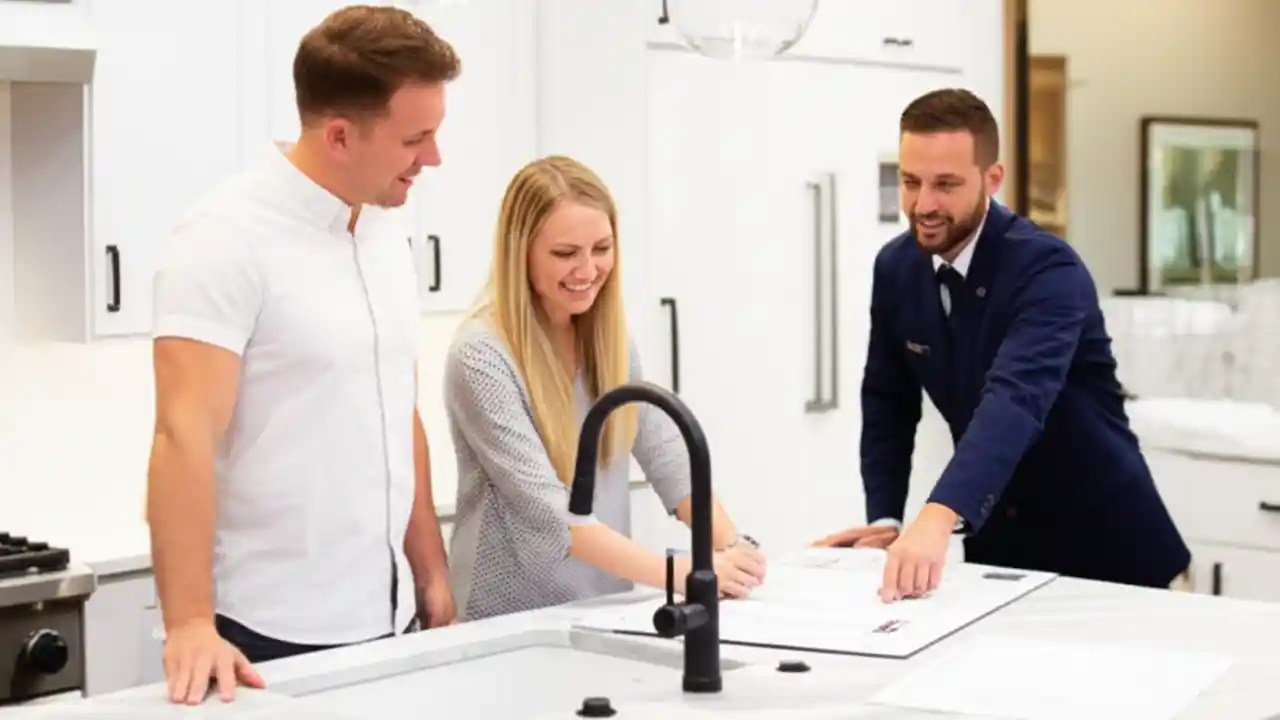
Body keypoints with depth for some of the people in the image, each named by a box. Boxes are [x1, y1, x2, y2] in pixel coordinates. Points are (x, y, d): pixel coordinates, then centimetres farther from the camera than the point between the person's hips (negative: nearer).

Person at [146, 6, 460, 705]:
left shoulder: (386, 236, 9)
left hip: (383, 620, 7)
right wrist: (190, 625, -27)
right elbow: (185, 434, -20)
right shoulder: (228, 238, -13)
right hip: (271, 635, -7)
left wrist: (432, 577, 13)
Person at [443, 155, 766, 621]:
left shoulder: (609, 338, 6)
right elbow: (549, 513, -21)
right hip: (515, 620, -6)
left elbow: (667, 458, 3)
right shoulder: (482, 357, -15)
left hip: (606, 611, 6)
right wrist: (685, 574, -29)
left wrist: (731, 546, -13)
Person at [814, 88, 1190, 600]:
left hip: (1100, 541, -5)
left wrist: (937, 518, -56)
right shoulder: (896, 267, -5)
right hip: (997, 539, 5)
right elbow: (888, 401, 5)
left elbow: (1016, 399, -42)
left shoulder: (1048, 270, -25)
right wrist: (885, 519, -9)